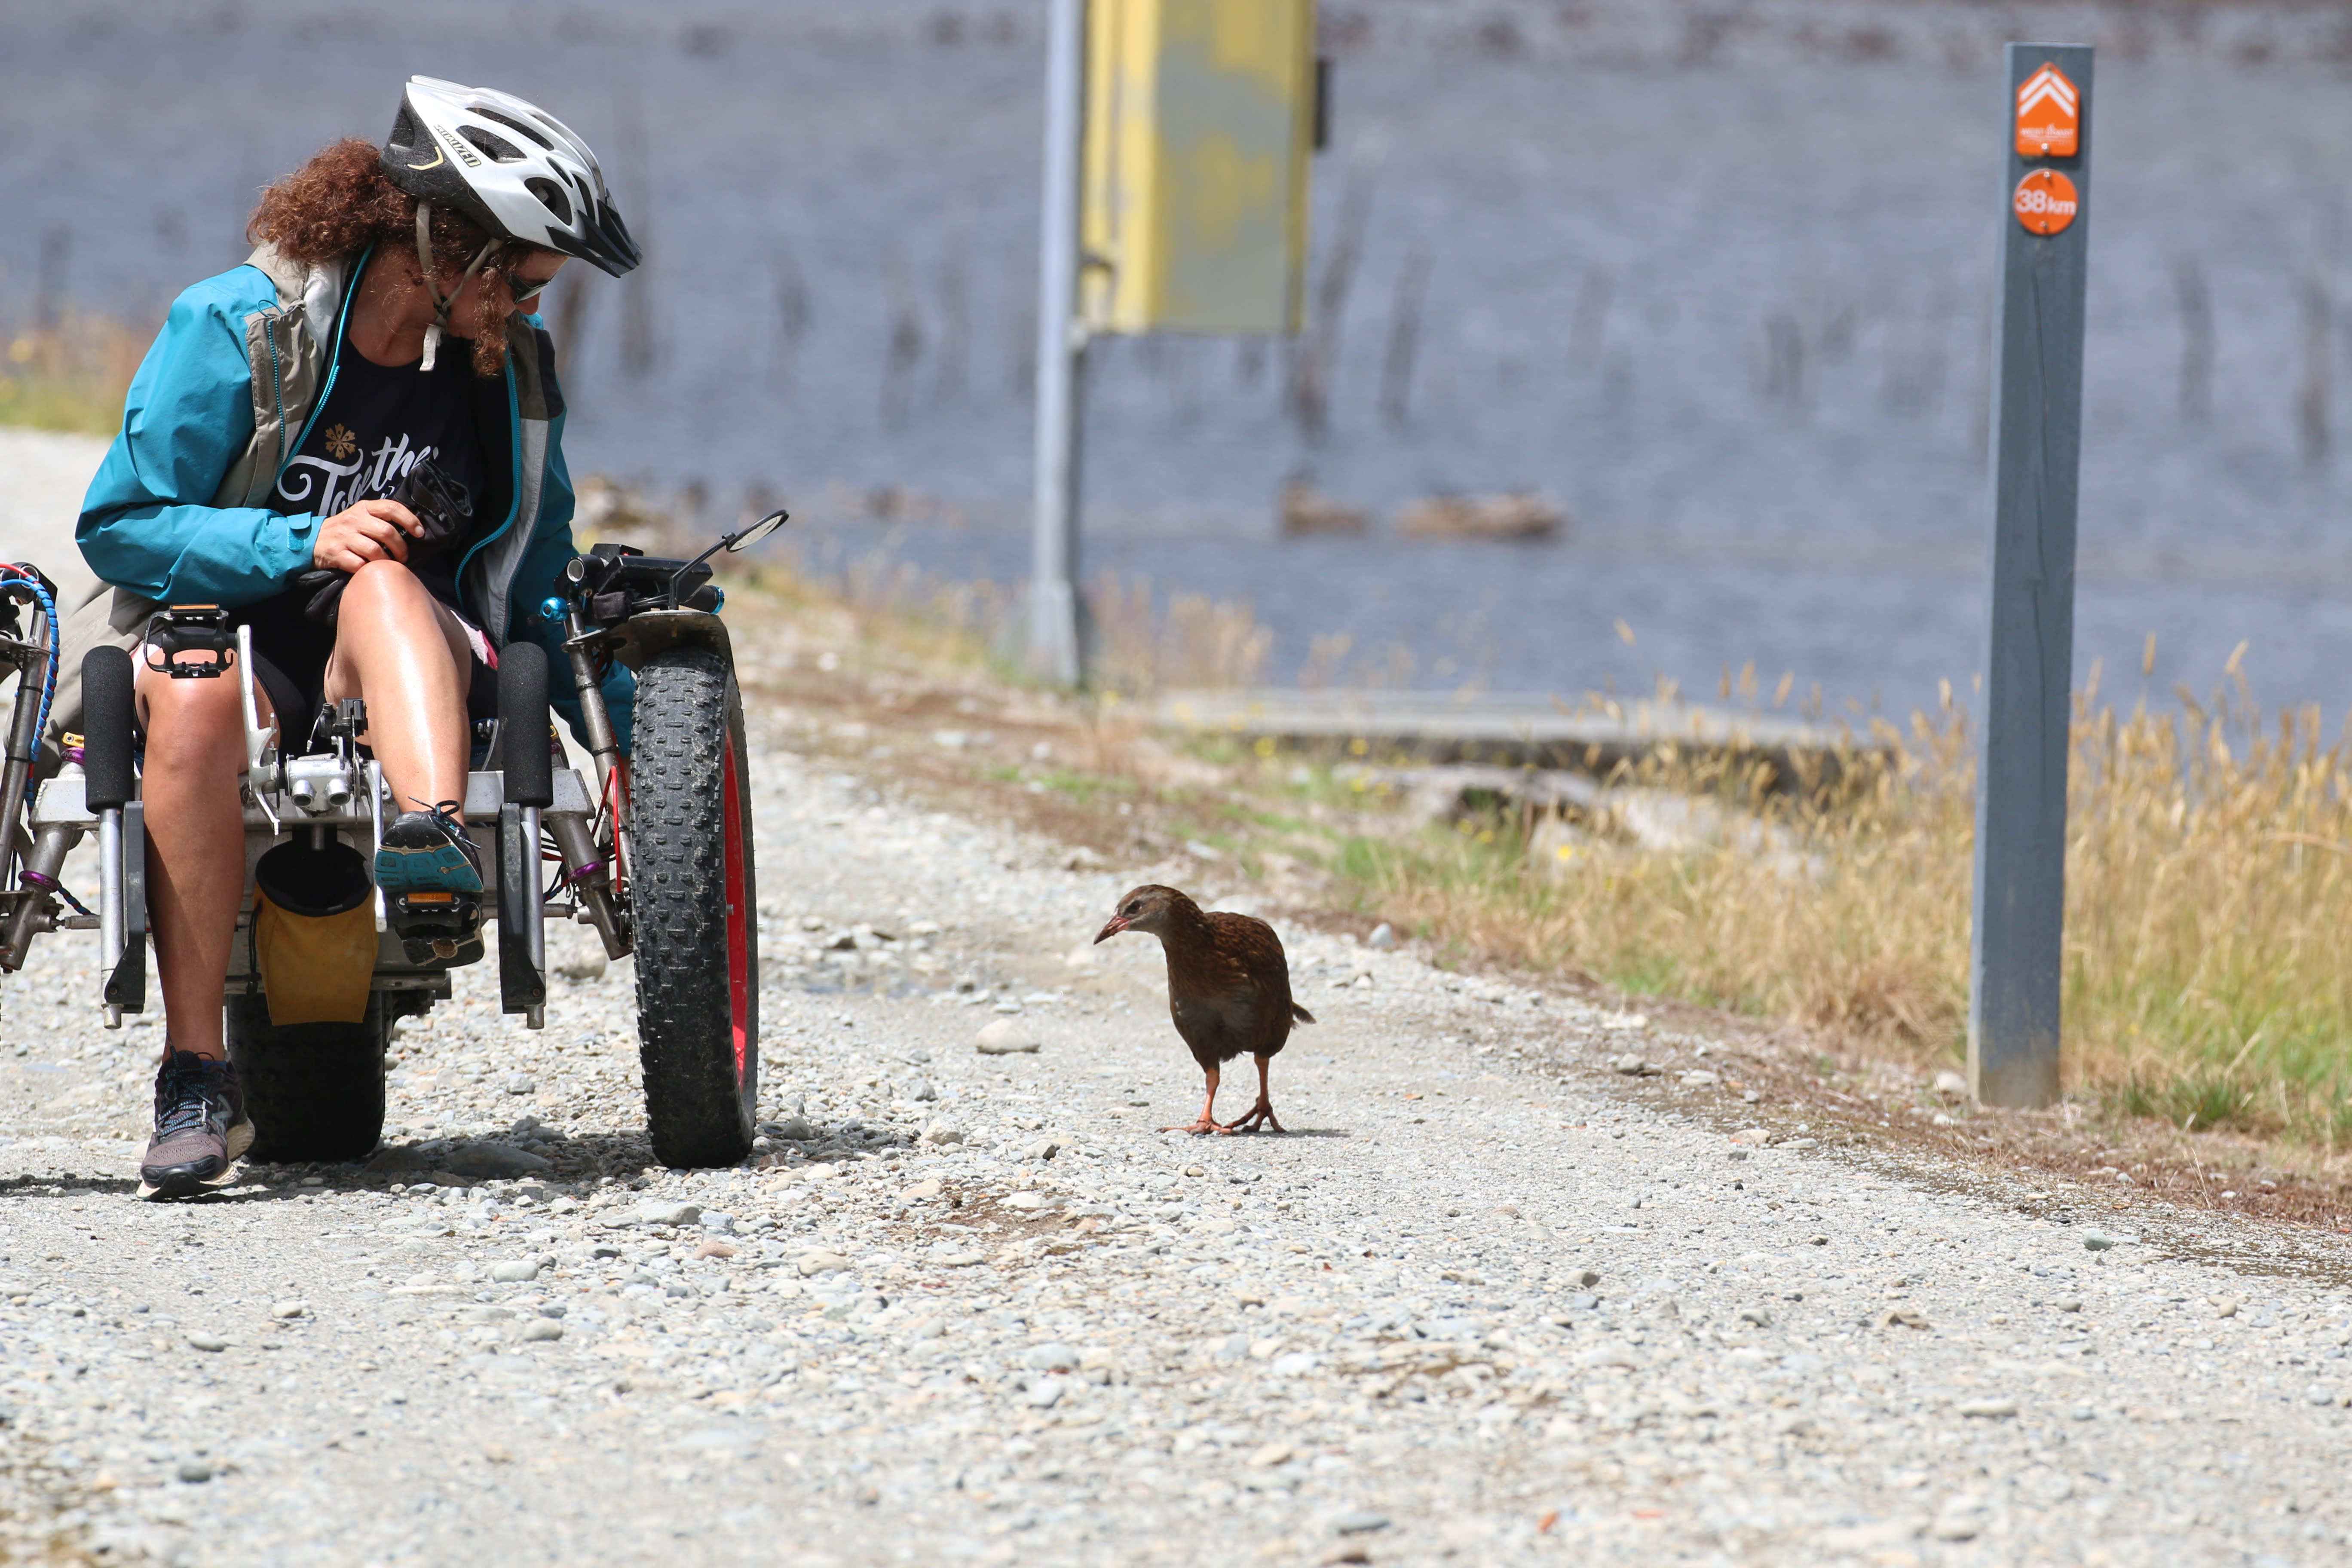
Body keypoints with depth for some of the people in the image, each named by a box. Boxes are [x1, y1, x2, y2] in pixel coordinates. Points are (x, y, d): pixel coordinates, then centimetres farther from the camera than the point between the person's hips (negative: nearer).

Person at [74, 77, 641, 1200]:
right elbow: (119, 527, -7)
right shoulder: (235, 328, -5)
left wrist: (637, 728, 5)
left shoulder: (509, 368, 8)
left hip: (416, 679, 2)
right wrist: (301, 544, -20)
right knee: (196, 689, -38)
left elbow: (533, 591, 16)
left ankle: (438, 829, -64)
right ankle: (196, 1081, -38)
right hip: (230, 621, -2)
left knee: (383, 581, -33)